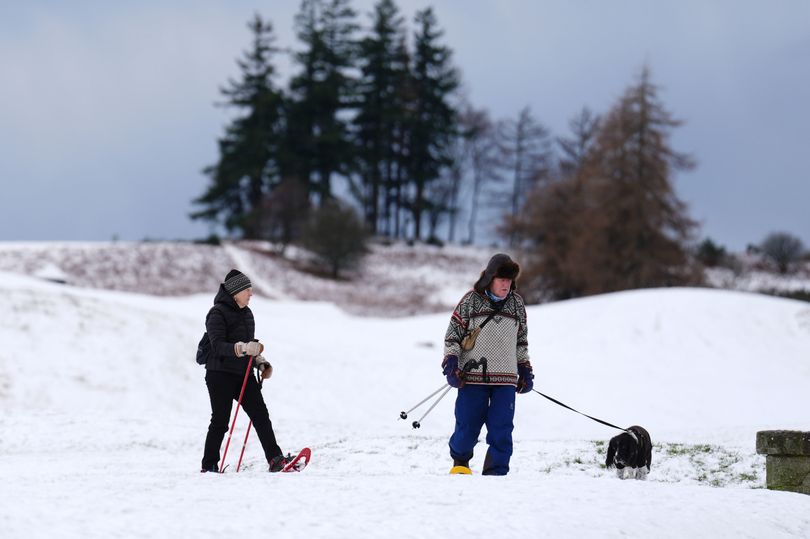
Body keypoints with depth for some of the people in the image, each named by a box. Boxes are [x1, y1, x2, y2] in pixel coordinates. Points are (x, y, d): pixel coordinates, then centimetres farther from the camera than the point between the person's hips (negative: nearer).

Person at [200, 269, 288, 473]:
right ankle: (209, 465, 8)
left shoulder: (247, 313, 16)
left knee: (260, 415, -6)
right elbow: (218, 346, -21)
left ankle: (275, 459, -12)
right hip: (220, 374, -7)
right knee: (220, 421, -3)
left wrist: (261, 363, 12)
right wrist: (242, 348, -34)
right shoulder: (218, 313, -9)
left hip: (243, 375, 7)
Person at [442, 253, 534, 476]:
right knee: (468, 425, 2)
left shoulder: (517, 303, 11)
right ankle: (460, 462, 28)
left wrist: (525, 370, 19)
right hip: (472, 376, -2)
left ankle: (495, 472, 2)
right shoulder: (471, 300, 0)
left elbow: (521, 340, 22)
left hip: (505, 378, 2)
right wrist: (451, 363, -7)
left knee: (501, 429, -6)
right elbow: (453, 335, 4)